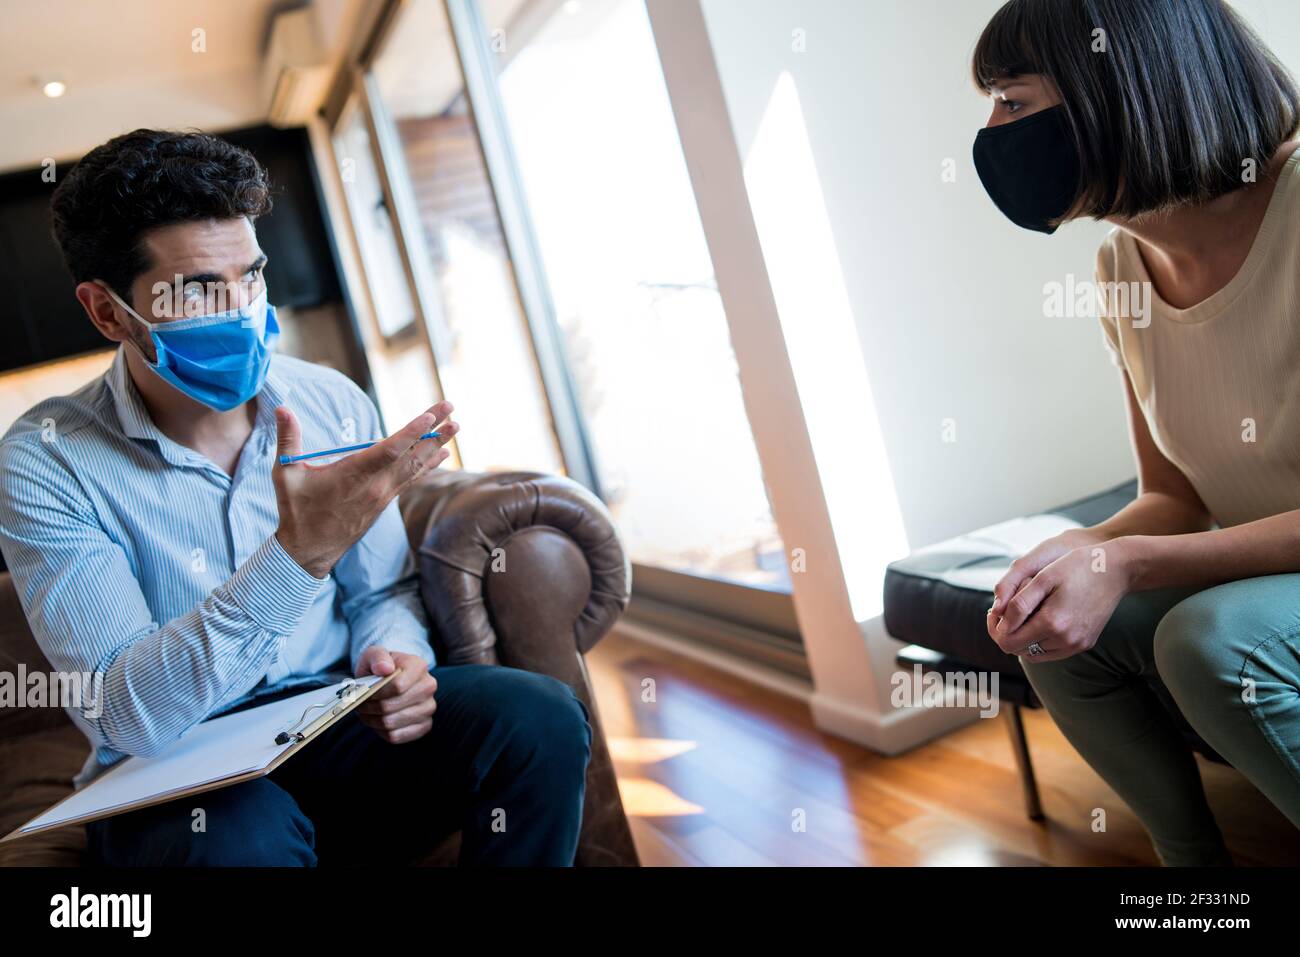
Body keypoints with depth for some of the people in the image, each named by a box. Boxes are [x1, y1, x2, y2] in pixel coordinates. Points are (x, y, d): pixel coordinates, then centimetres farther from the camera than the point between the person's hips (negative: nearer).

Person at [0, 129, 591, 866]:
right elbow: (127, 719, -23)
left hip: (336, 724, 4)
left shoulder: (333, 404, -1)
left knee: (542, 717, -21)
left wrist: (394, 657, -15)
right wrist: (299, 553, -34)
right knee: (242, 832, -39)